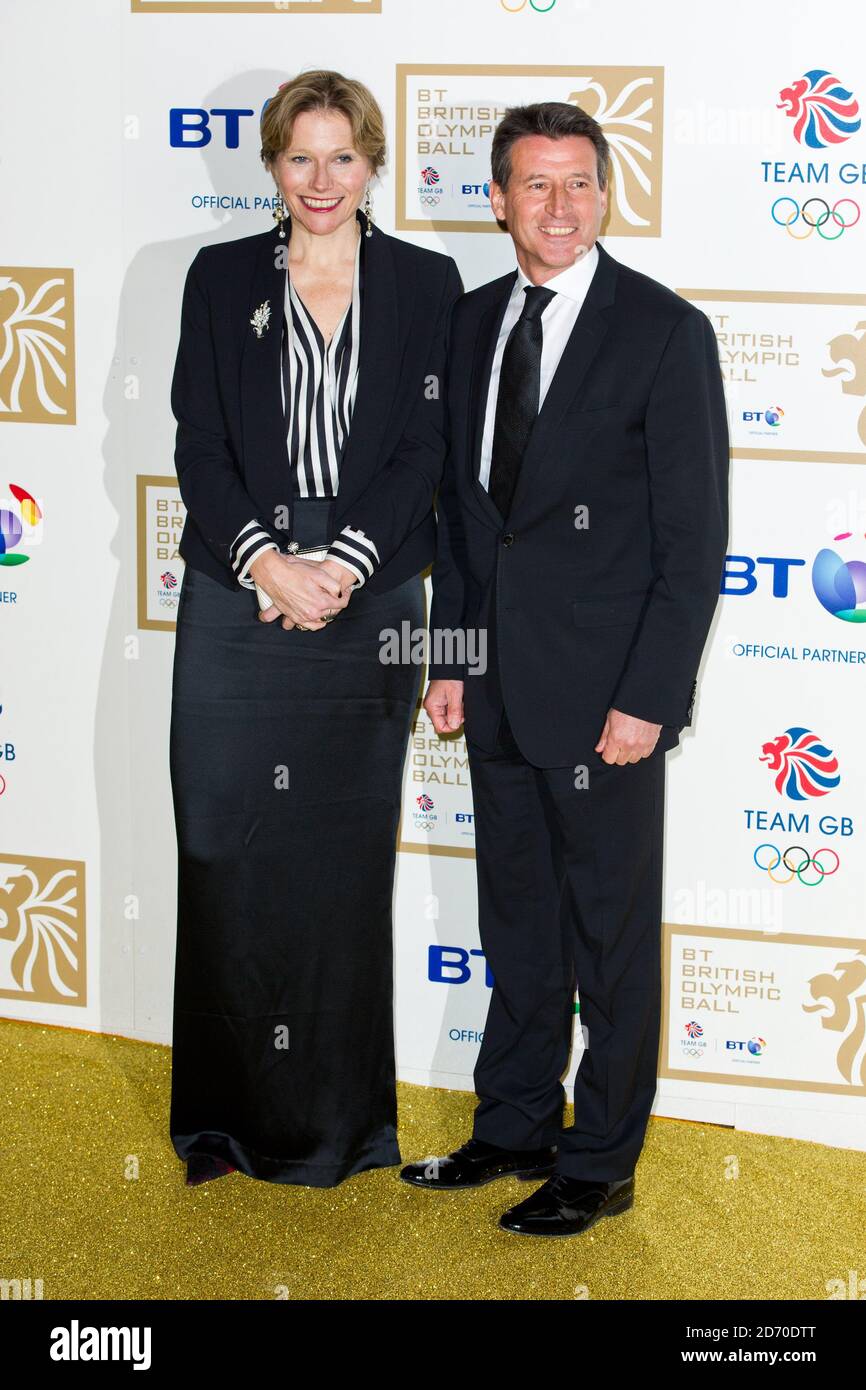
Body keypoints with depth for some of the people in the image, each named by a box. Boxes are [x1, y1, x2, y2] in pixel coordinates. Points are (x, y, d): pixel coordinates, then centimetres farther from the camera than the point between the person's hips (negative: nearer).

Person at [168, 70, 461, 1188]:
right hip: (236, 603, 0)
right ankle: (228, 1115, 16)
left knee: (345, 862, 5)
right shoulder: (221, 278, 7)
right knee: (225, 856, 2)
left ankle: (335, 1117, 17)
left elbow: (427, 448, -1)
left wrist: (342, 564, -12)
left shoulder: (425, 285, 6)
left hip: (367, 606, 0)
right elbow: (199, 444, 1)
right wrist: (267, 561, -12)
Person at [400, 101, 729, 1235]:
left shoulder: (665, 332, -10)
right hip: (499, 689, 6)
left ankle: (601, 1165, 19)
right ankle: (514, 1130, 32)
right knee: (516, 927, 17)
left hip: (605, 694, -6)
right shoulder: (474, 322, 9)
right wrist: (450, 656, 9)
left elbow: (696, 537, -11)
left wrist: (648, 698, -16)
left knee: (612, 937, 6)